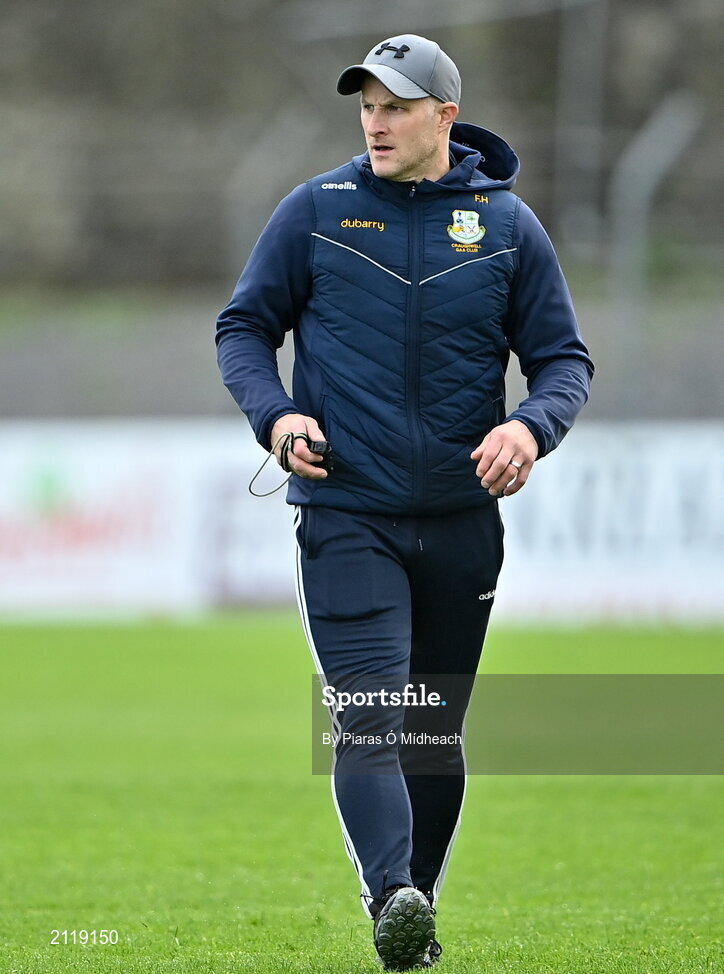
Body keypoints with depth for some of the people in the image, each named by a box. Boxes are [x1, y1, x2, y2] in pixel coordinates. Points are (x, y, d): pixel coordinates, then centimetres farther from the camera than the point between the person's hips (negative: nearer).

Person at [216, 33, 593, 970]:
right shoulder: (315, 212, 1)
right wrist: (273, 413, -12)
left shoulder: (507, 225, 4)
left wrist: (531, 427, -15)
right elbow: (243, 327, 8)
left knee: (436, 729, 11)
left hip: (462, 523, 2)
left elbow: (564, 357, 6)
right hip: (345, 515, -2)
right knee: (370, 717, -17)